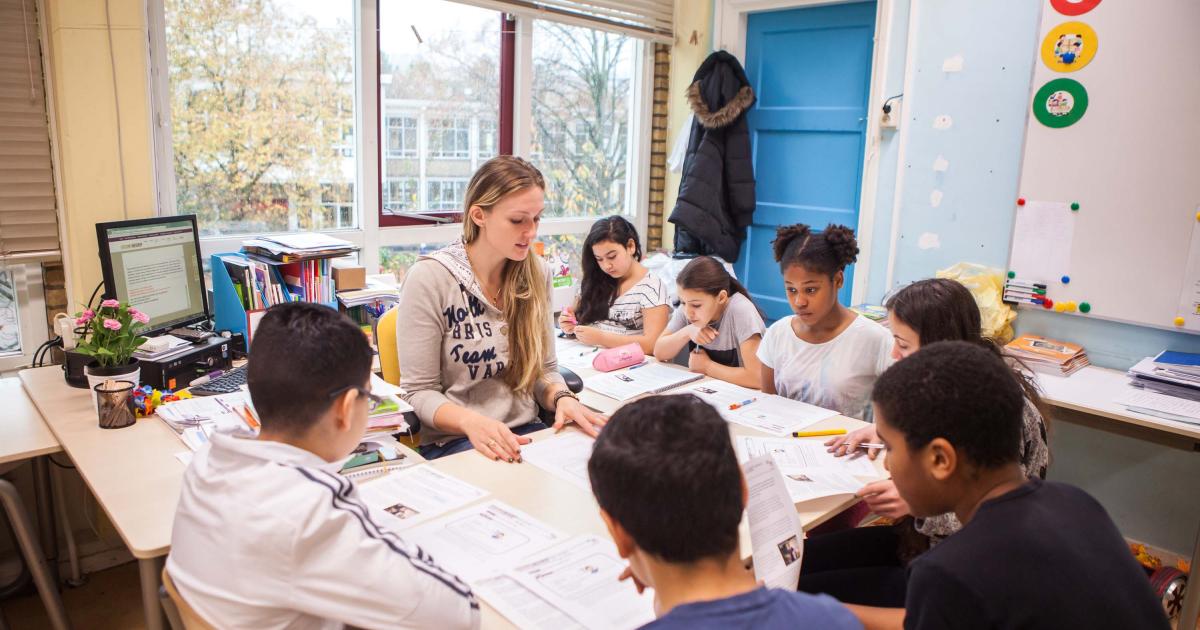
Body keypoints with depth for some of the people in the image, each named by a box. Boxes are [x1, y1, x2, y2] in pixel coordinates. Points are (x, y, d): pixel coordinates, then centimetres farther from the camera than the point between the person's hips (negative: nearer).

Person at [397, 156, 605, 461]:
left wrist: (561, 397, -12)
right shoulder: (429, 278, -11)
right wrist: (470, 421, -28)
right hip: (453, 441, -5)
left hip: (526, 432, 6)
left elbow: (545, 367, 11)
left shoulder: (536, 272, 3)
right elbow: (420, 391, -8)